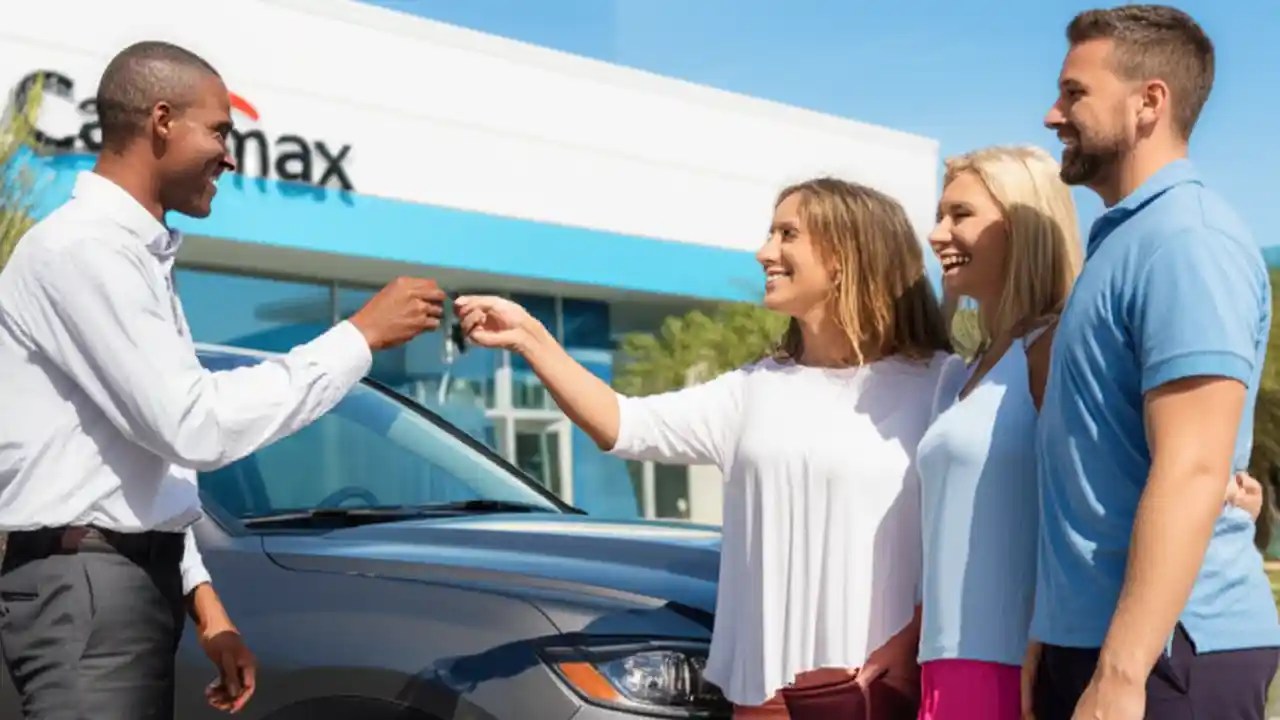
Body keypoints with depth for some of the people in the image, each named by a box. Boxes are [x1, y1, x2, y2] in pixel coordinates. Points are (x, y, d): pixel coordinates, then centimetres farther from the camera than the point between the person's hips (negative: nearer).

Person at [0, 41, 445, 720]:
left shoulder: (134, 254, 16)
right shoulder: (83, 248, -14)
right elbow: (194, 426, -21)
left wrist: (202, 599, 13)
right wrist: (361, 335, -16)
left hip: (137, 578, 9)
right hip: (87, 589, -9)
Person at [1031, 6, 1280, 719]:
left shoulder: (1185, 238, -15)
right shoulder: (1127, 239, 14)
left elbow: (1192, 474, -23)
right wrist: (1097, 659, 15)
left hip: (1164, 647, -9)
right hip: (1091, 637, 9)